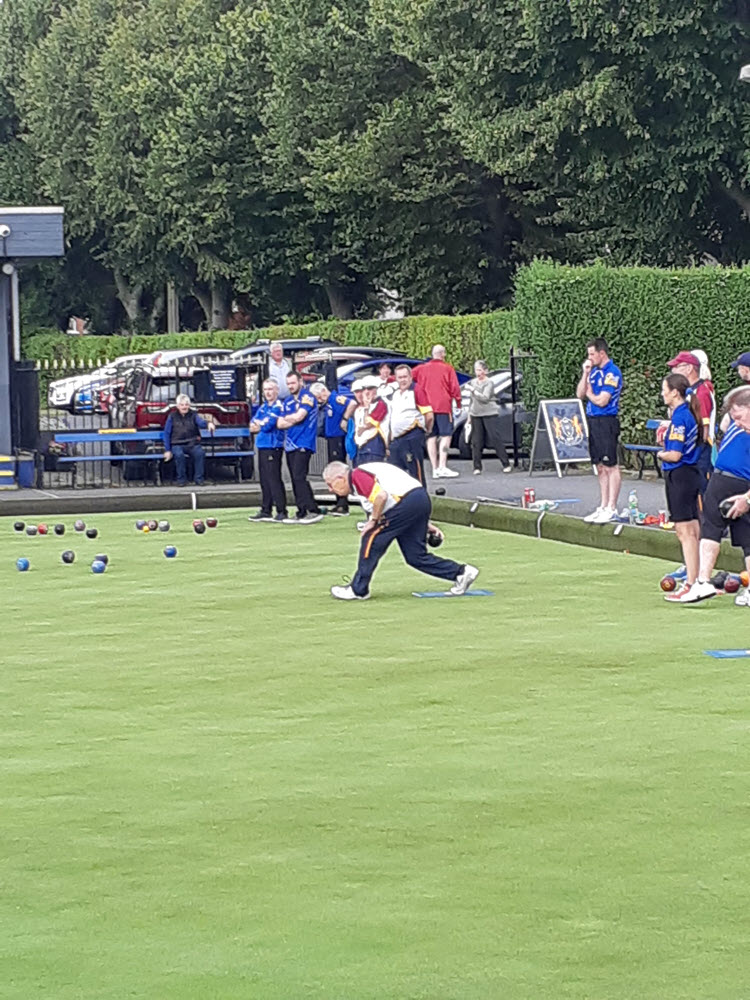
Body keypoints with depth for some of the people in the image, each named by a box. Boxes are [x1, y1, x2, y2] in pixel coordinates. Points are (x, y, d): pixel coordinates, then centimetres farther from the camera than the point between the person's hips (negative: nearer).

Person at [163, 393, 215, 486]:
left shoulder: (193, 415, 6)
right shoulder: (172, 417, 5)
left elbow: (201, 422, -16)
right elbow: (167, 434, 5)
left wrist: (208, 423, -41)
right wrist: (167, 450, -2)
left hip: (193, 444, 1)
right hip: (177, 445, -1)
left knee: (200, 453, -32)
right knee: (179, 454, -36)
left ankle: (198, 479, -21)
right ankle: (181, 479, -21)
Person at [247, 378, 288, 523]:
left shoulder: (278, 407, -9)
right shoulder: (263, 406, 17)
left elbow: (267, 425, -17)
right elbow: (253, 426, 12)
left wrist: (258, 424, 2)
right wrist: (262, 425, -8)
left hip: (273, 447, -8)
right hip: (262, 446, 8)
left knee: (274, 480, -10)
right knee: (264, 481, 11)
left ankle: (282, 511, -9)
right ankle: (266, 511, 16)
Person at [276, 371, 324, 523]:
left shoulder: (307, 397, -6)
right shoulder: (287, 401, 18)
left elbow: (298, 416, -17)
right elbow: (280, 424, 12)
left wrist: (286, 419, 3)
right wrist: (293, 420, -7)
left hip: (303, 444, -8)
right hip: (290, 445, 8)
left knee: (299, 478, -17)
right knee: (295, 480, 6)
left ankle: (314, 511, -17)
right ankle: (302, 513, 9)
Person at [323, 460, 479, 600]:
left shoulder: (357, 476, -7)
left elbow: (381, 496, -24)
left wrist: (373, 520, -7)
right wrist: (425, 523, 26)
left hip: (408, 502, -10)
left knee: (371, 540, -1)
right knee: (415, 556, 13)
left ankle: (358, 590, 6)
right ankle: (461, 572, 14)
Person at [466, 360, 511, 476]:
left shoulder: (489, 382, -5)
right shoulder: (473, 382, 13)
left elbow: (485, 398, -16)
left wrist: (473, 390, -17)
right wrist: (469, 413, 17)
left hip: (490, 414, -5)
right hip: (476, 415, 5)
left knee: (496, 439, -6)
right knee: (476, 442, 2)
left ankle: (506, 464, 0)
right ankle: (477, 467, 6)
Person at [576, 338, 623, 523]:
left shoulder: (612, 373, -12)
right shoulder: (594, 371, 14)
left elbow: (602, 400, -17)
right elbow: (580, 394, 11)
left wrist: (589, 393, 3)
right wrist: (585, 374, 0)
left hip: (606, 422, -9)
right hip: (592, 421, 9)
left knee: (611, 466, -5)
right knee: (600, 467, 12)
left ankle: (611, 509, -4)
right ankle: (603, 507, 17)